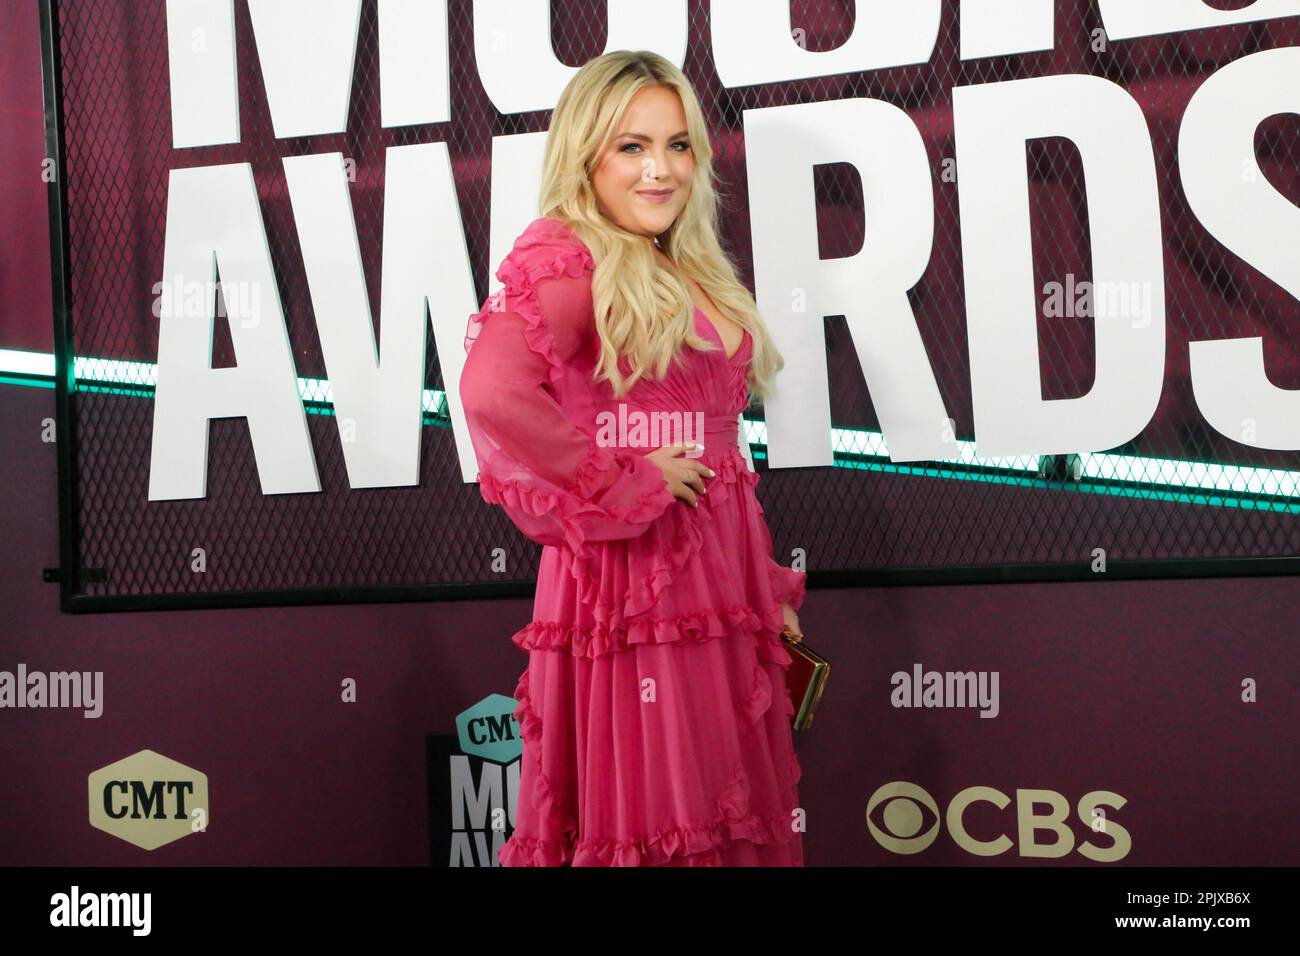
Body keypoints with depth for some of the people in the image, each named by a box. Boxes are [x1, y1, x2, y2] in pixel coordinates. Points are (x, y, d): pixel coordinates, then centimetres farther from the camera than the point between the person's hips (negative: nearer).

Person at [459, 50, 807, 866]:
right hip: (627, 578, -8)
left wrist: (769, 590, 19)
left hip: (713, 581, 8)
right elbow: (493, 394, -29)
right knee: (643, 823, -2)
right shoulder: (563, 262, -10)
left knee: (718, 815, 12)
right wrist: (622, 487, -18)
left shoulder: (690, 276, 16)